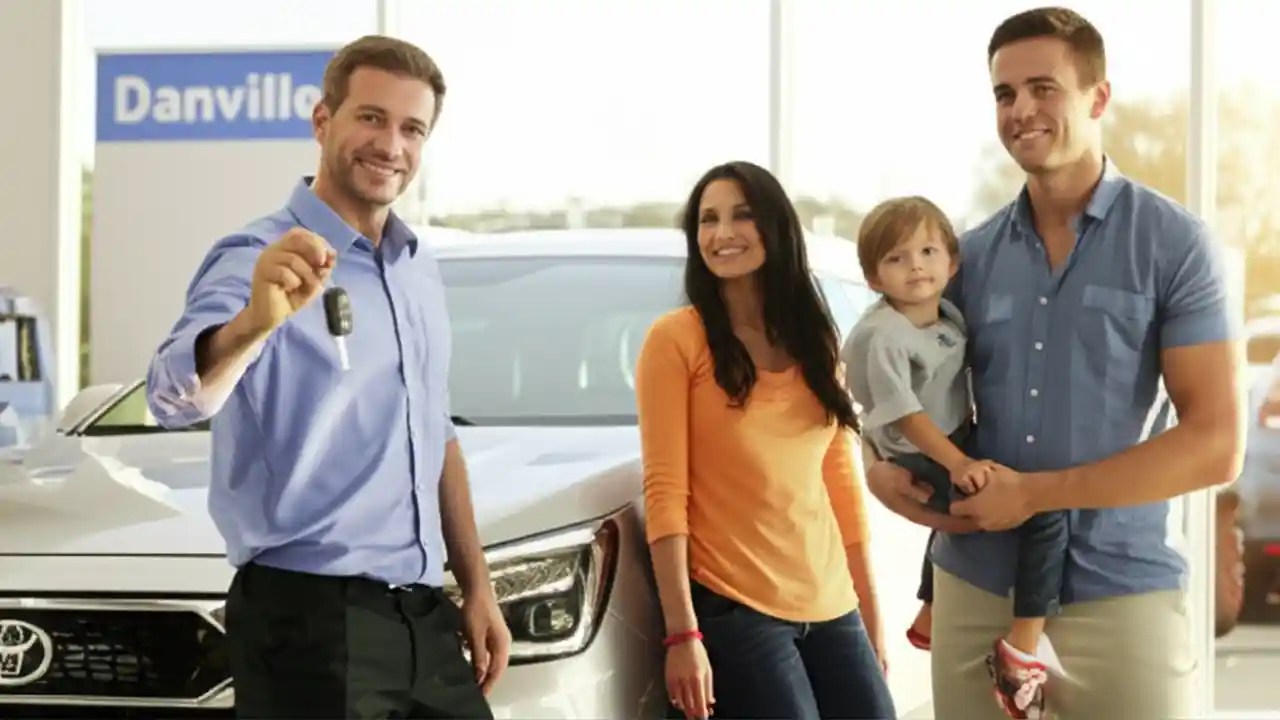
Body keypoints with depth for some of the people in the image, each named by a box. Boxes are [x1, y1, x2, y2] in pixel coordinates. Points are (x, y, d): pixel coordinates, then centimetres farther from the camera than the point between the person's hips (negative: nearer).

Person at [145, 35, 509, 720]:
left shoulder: (419, 269, 12)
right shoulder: (259, 258, -12)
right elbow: (176, 399, -30)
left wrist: (477, 589, 15)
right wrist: (253, 324, -50)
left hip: (424, 614, 7)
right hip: (311, 618, -7)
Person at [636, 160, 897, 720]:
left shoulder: (814, 341, 13)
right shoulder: (677, 339, -4)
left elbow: (841, 482, 15)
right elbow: (665, 491, -9)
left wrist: (871, 613, 13)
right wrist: (682, 632, -15)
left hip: (830, 609, 5)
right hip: (732, 610, -5)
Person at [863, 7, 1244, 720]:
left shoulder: (1174, 243, -4)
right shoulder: (972, 256, 8)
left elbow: (1216, 444, -11)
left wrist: (1035, 493, -14)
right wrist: (885, 463, -4)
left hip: (1122, 601, -4)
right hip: (975, 593, 4)